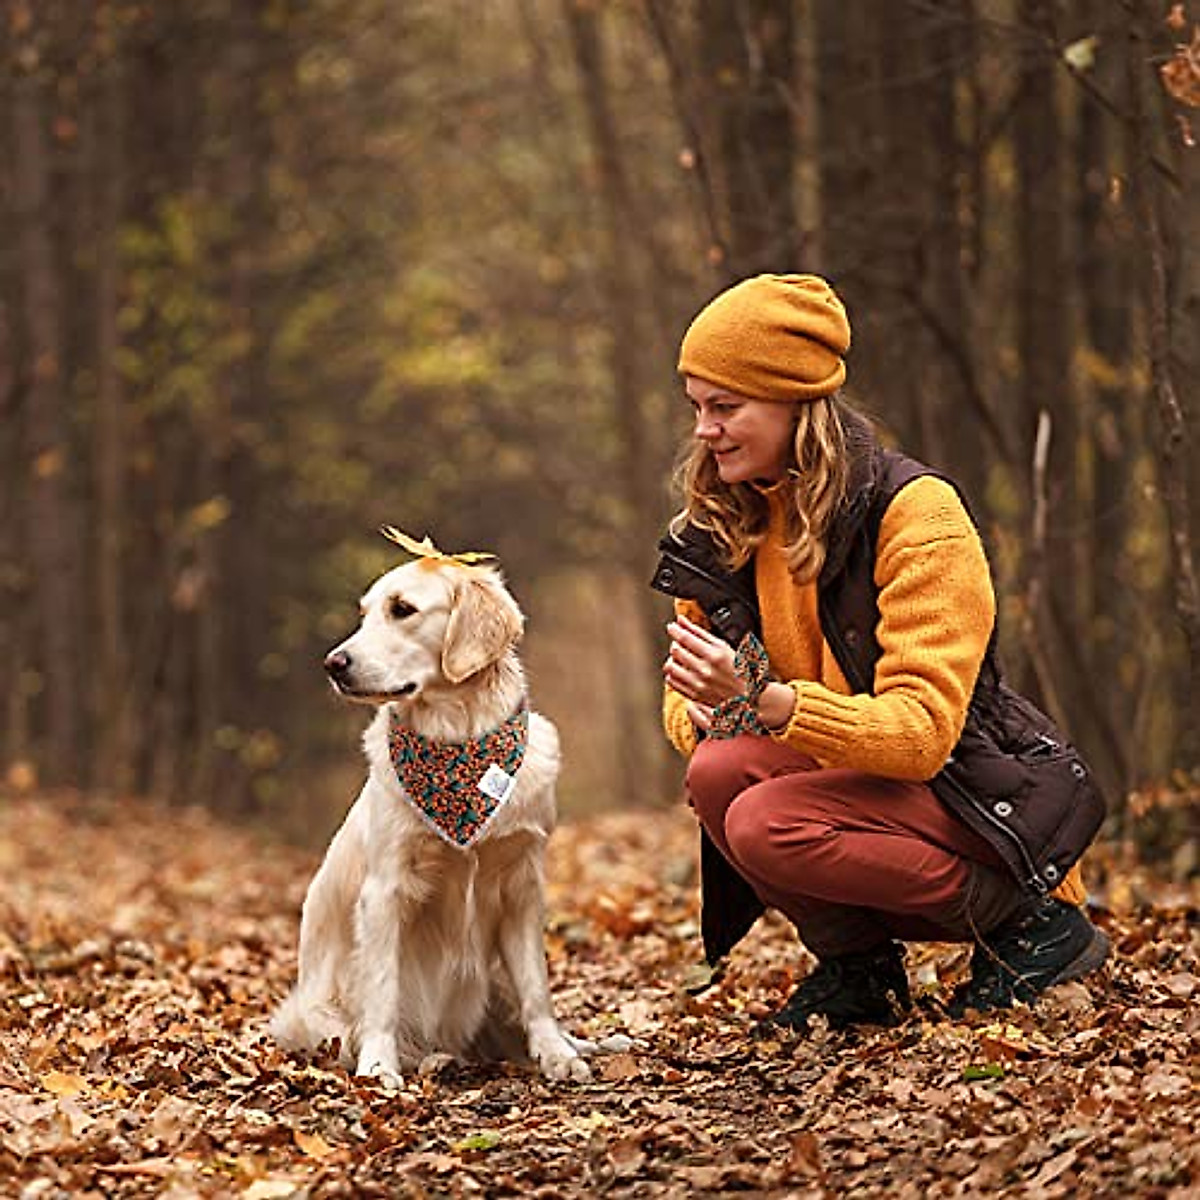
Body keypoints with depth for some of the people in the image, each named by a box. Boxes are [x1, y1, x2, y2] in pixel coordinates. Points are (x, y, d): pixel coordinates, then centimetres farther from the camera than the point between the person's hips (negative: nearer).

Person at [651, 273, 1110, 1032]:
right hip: (855, 777, 6)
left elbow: (921, 733, -26)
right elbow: (686, 697, 7)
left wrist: (763, 701, -40)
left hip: (990, 794, -6)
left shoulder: (915, 513, -18)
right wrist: (711, 715, -19)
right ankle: (858, 968, -2)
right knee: (720, 771, -25)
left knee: (766, 825, -31)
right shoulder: (721, 524, 3)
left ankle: (1033, 921, -11)